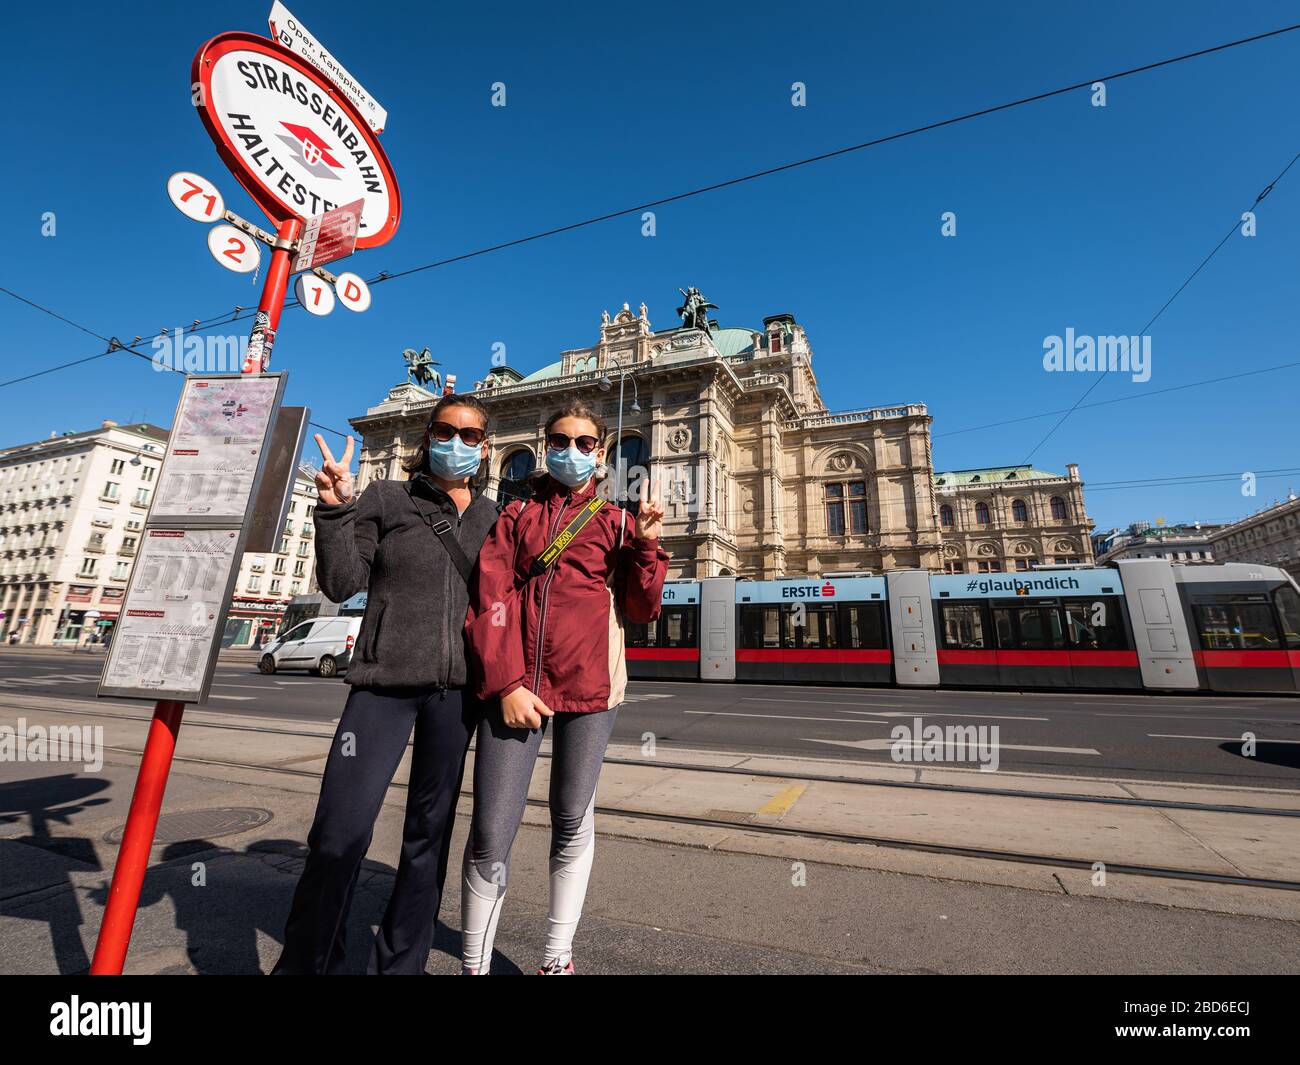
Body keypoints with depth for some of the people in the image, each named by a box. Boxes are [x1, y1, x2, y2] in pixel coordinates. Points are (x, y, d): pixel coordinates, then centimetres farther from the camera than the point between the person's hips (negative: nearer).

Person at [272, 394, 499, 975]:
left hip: (457, 688, 3)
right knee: (339, 831, -5)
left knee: (431, 830, 12)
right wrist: (336, 509, -15)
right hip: (385, 681, -2)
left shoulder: (490, 517, 9)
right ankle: (306, 962, 21)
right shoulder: (386, 499, 2)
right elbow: (341, 583, -4)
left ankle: (401, 961, 31)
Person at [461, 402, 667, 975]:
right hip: (516, 683, 0)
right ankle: (474, 963, 24)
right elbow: (487, 603, 0)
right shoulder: (516, 516, 10)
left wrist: (646, 545, -8)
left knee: (573, 819, 12)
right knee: (491, 830, -1)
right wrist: (505, 685, -9)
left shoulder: (617, 522, 10)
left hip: (590, 684, 1)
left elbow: (641, 611, 5)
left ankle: (558, 958, 33)